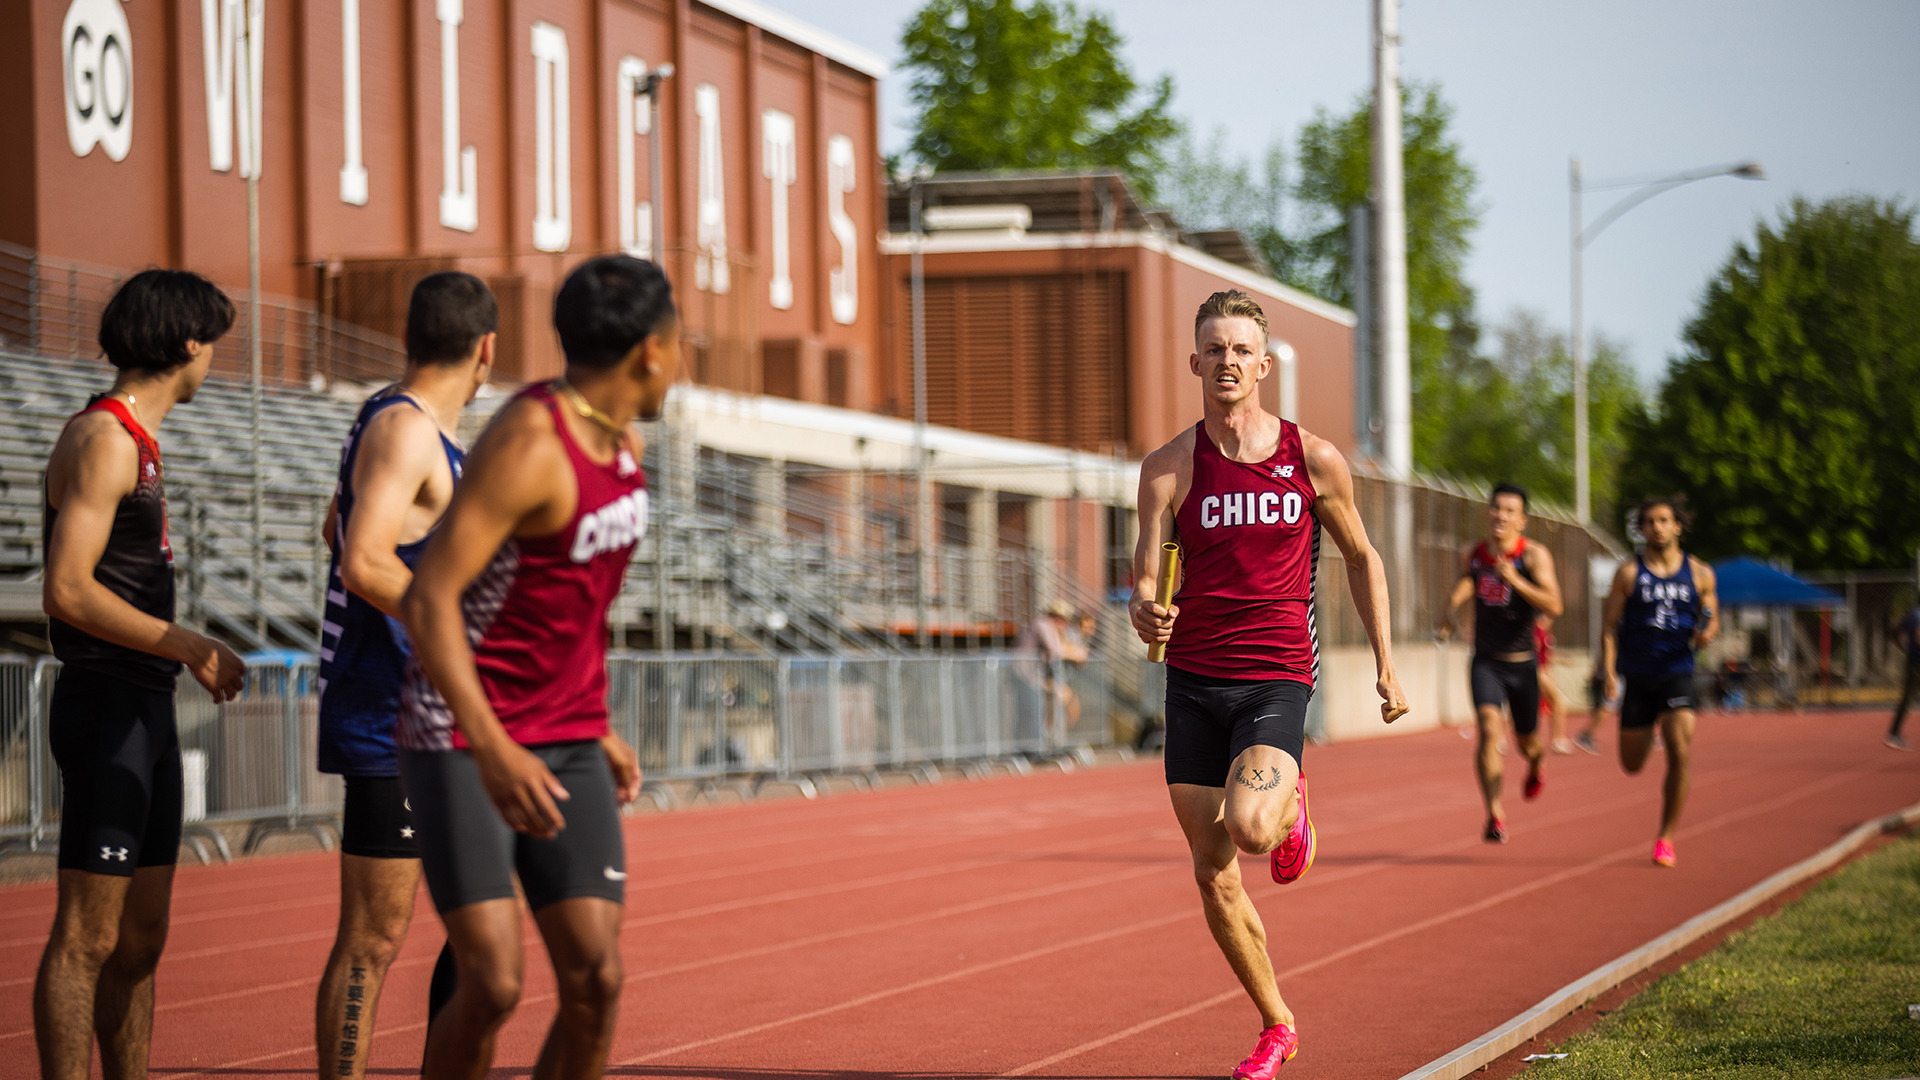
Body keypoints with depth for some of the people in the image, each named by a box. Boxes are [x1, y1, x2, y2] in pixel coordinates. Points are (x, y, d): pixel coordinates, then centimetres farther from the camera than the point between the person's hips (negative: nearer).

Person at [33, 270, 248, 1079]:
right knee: (87, 938, -8)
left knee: (141, 938, 12)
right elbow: (68, 592, -20)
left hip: (147, 710, 10)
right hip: (106, 709, -10)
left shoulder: (136, 442, 18)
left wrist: (193, 656, 14)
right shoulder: (103, 439, -12)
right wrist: (192, 647, -17)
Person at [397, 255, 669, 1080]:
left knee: (594, 979, -5)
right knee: (493, 985, -15)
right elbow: (428, 600, -27)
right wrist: (493, 751, -36)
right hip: (461, 741, -7)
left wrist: (598, 730, 20)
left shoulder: (620, 438, 7)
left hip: (563, 745, 7)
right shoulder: (528, 444, -21)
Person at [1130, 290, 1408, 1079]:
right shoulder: (1169, 468, 1)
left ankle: (1291, 808, 11)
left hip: (1276, 680, -2)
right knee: (1213, 875, 4)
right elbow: (1146, 577, -4)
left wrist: (1385, 661, 12)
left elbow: (1360, 556, 14)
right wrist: (1144, 613, -28)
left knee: (1249, 828, -28)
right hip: (1193, 681, 2)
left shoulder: (1314, 459, 1)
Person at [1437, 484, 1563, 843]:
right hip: (1485, 662, 1)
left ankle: (1536, 762, 55)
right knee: (1489, 729, -22)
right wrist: (1451, 608, 4)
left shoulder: (1535, 556, -14)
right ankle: (1495, 813, -18)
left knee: (1526, 741, 16)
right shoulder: (1472, 555, -1)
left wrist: (1514, 580, -35)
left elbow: (1553, 606, -25)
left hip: (1522, 663, -1)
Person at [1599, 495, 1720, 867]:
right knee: (1632, 766, 10)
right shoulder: (1629, 573, 0)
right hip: (1637, 676, 0)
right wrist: (1609, 671, -13)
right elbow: (1609, 625, 0)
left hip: (1678, 673, 0)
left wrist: (1707, 634, -11)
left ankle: (1666, 838, -8)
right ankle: (1648, 734, 50)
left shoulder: (1699, 574, 4)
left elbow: (1712, 620, 14)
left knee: (1681, 753, -19)